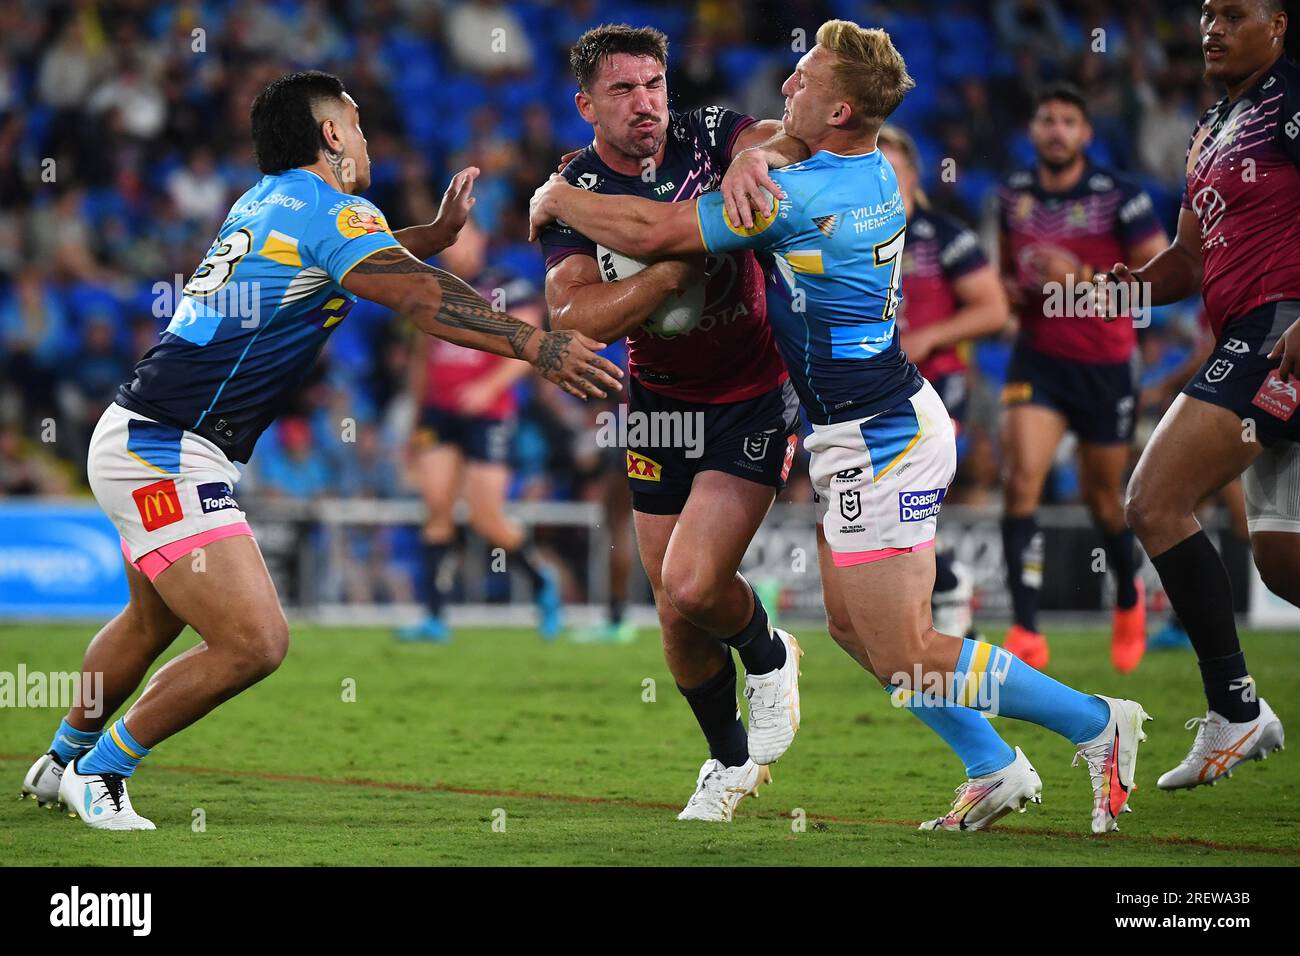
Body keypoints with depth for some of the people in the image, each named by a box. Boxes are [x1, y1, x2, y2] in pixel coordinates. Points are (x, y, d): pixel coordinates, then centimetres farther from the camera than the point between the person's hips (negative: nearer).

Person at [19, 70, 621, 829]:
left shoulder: (263, 203, 14)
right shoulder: (331, 210, -14)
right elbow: (423, 298, -26)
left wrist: (437, 233, 29)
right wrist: (538, 346, -30)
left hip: (139, 441, 10)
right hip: (167, 457, -10)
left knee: (152, 621, 30)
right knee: (254, 641, -15)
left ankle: (63, 760, 46)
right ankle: (99, 771, -2)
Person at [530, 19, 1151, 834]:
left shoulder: (793, 199, -21)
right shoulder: (876, 172, 5)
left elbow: (648, 233, -17)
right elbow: (778, 141, 24)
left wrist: (555, 199, 0)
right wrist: (752, 158, 0)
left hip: (877, 443, -10)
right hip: (894, 422, 10)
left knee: (907, 660, -5)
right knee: (851, 624, 17)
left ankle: (1098, 724, 3)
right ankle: (997, 771, 22)